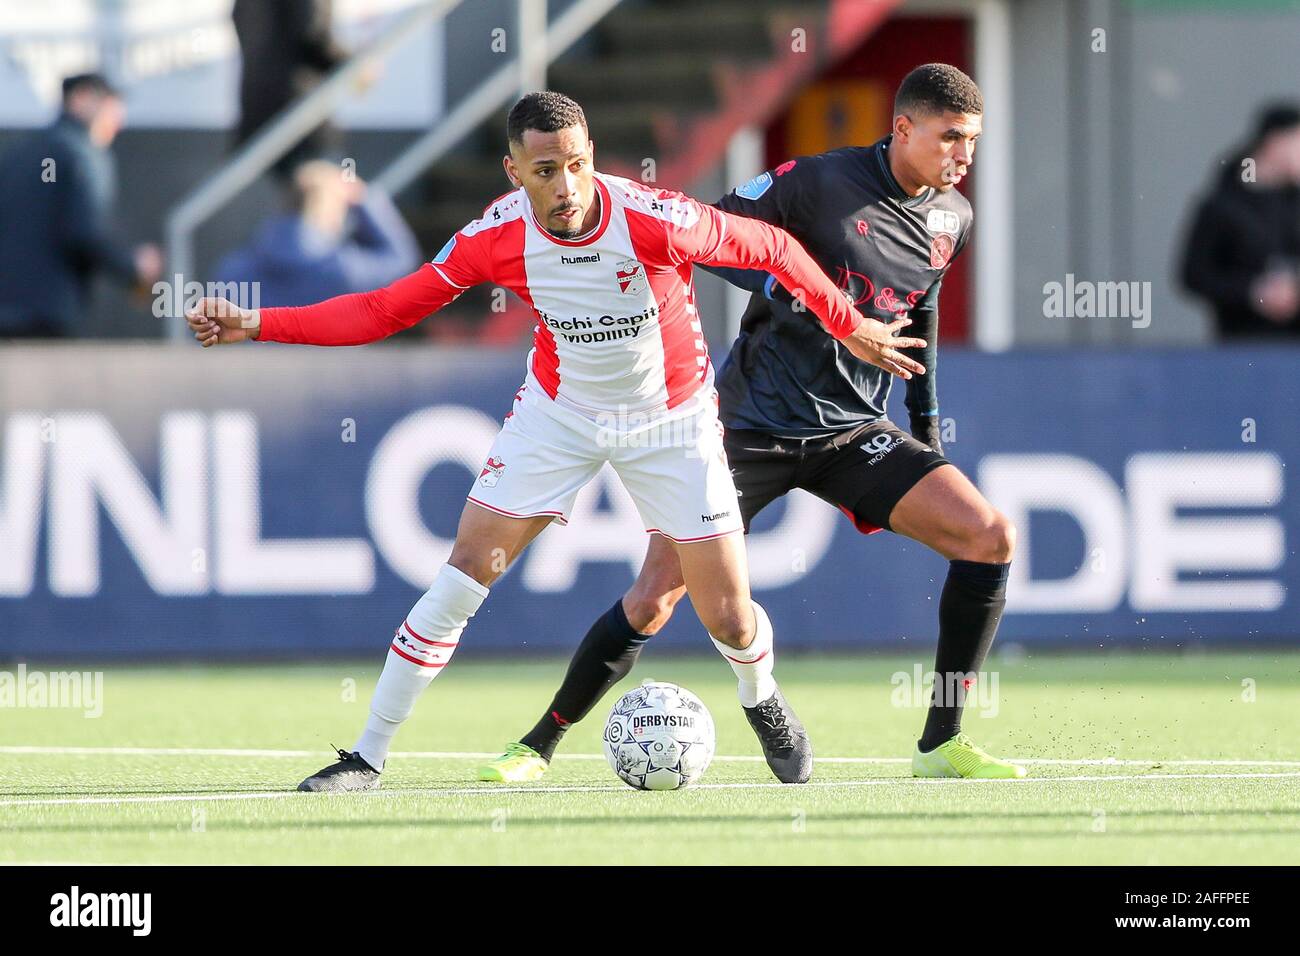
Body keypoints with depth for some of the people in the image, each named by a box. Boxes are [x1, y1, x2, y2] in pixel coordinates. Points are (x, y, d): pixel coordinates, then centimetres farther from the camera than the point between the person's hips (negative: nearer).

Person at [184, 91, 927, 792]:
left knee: (729, 619, -3)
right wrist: (261, 325, -20)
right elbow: (390, 308, -13)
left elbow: (773, 248, -15)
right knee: (468, 570, -9)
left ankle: (764, 704, 35)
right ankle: (369, 756, -1)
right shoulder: (498, 236, -20)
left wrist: (851, 326, -5)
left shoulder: (651, 220, -29)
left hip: (672, 418, -2)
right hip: (560, 409, 2)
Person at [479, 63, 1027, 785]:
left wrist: (925, 416, 24)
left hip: (853, 431, 5)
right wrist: (781, 283, -24)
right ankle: (539, 745, 10)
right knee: (654, 598, -8)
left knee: (993, 538, -13)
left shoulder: (951, 219, 4)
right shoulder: (821, 182, -15)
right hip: (754, 421, -5)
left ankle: (941, 745, -4)